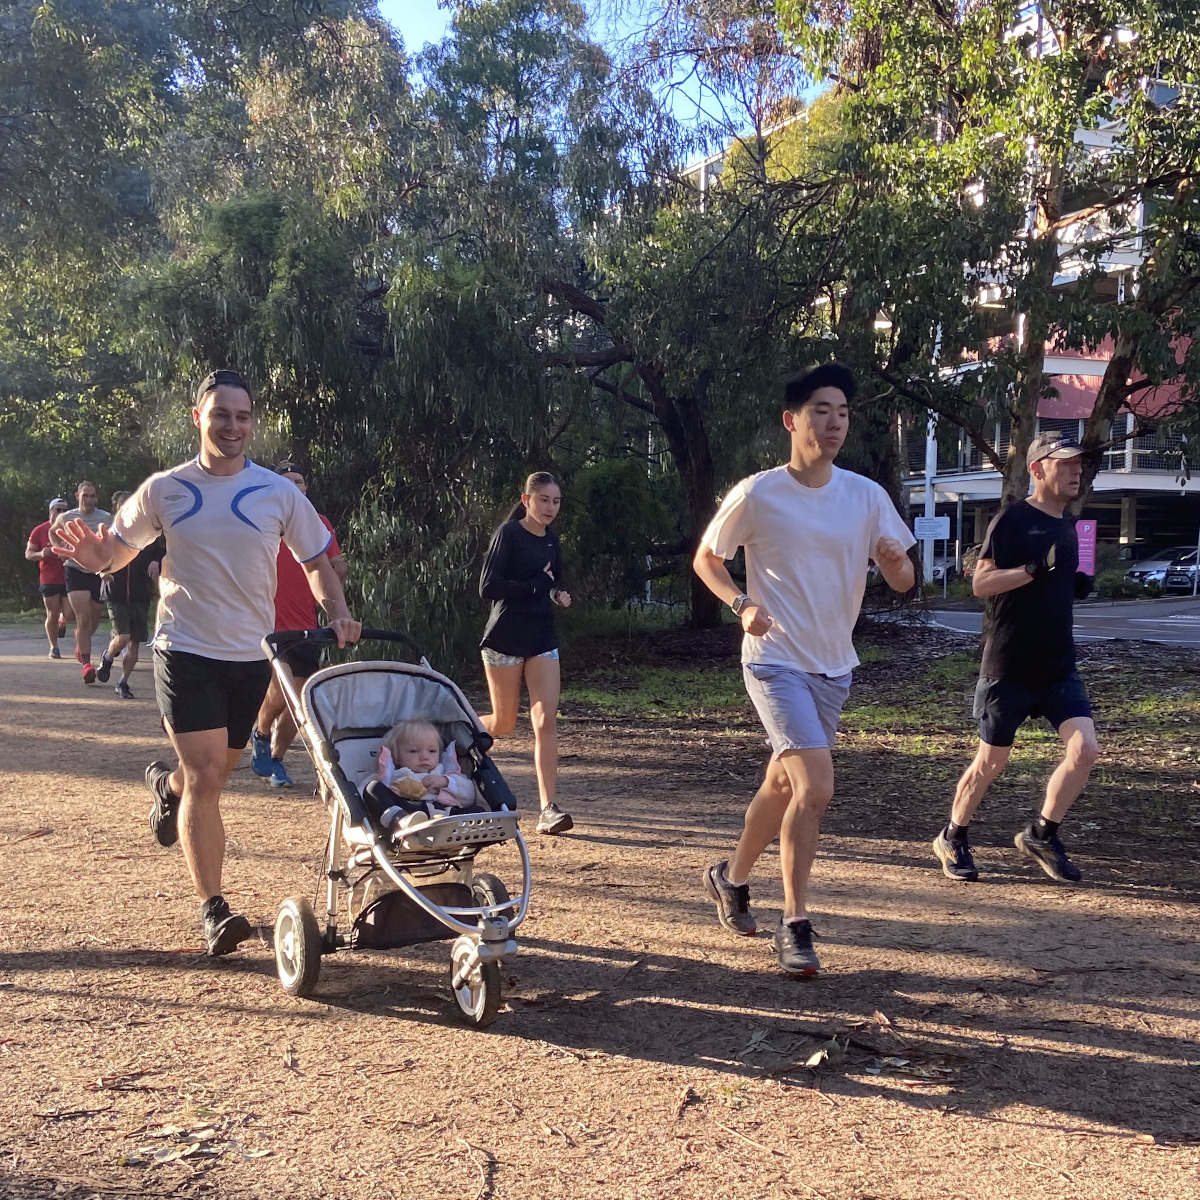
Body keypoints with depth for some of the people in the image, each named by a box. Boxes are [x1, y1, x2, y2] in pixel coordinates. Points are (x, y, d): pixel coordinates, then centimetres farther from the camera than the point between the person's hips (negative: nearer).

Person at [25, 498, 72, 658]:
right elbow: (28, 553, 5)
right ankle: (54, 647, 13)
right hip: (49, 580, -1)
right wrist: (41, 554, -16)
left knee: (69, 614, 0)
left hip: (68, 578, 1)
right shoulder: (39, 531, 2)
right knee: (52, 615, -1)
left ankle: (62, 621, 37)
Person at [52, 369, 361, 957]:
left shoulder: (279, 493, -1)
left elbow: (316, 561, 7)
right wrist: (95, 556, -17)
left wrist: (338, 614, -10)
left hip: (251, 655, 3)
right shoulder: (164, 490, -3)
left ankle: (167, 782, 54)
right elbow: (119, 549, 7)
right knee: (206, 776, -10)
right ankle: (213, 909, -1)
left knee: (215, 772, 17)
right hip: (185, 651, -2)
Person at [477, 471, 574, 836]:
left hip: (542, 640, 5)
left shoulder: (551, 540, 10)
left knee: (546, 720, -8)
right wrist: (537, 585, -18)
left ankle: (548, 808, -9)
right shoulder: (508, 533, -9)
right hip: (505, 639, -5)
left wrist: (560, 594, 1)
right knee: (503, 724, 6)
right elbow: (488, 587, -18)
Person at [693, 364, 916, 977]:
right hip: (776, 661, -5)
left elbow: (902, 581, 3)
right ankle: (794, 924, -5)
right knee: (815, 786, -18)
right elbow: (705, 559, 2)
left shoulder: (867, 496, 1)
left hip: (834, 666, 5)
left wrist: (894, 559, -21)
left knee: (783, 784, 17)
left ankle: (732, 876, 41)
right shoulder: (756, 495, -9)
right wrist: (743, 604, -17)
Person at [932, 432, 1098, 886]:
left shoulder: (1068, 525, 13)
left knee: (1085, 749, -7)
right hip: (1009, 669, -6)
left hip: (1059, 668, 6)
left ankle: (1041, 836, 13)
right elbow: (980, 582, -16)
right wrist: (1035, 568, -27)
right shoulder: (1013, 518, -10)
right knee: (991, 761, 3)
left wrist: (1078, 586, 3)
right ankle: (952, 840, 24)